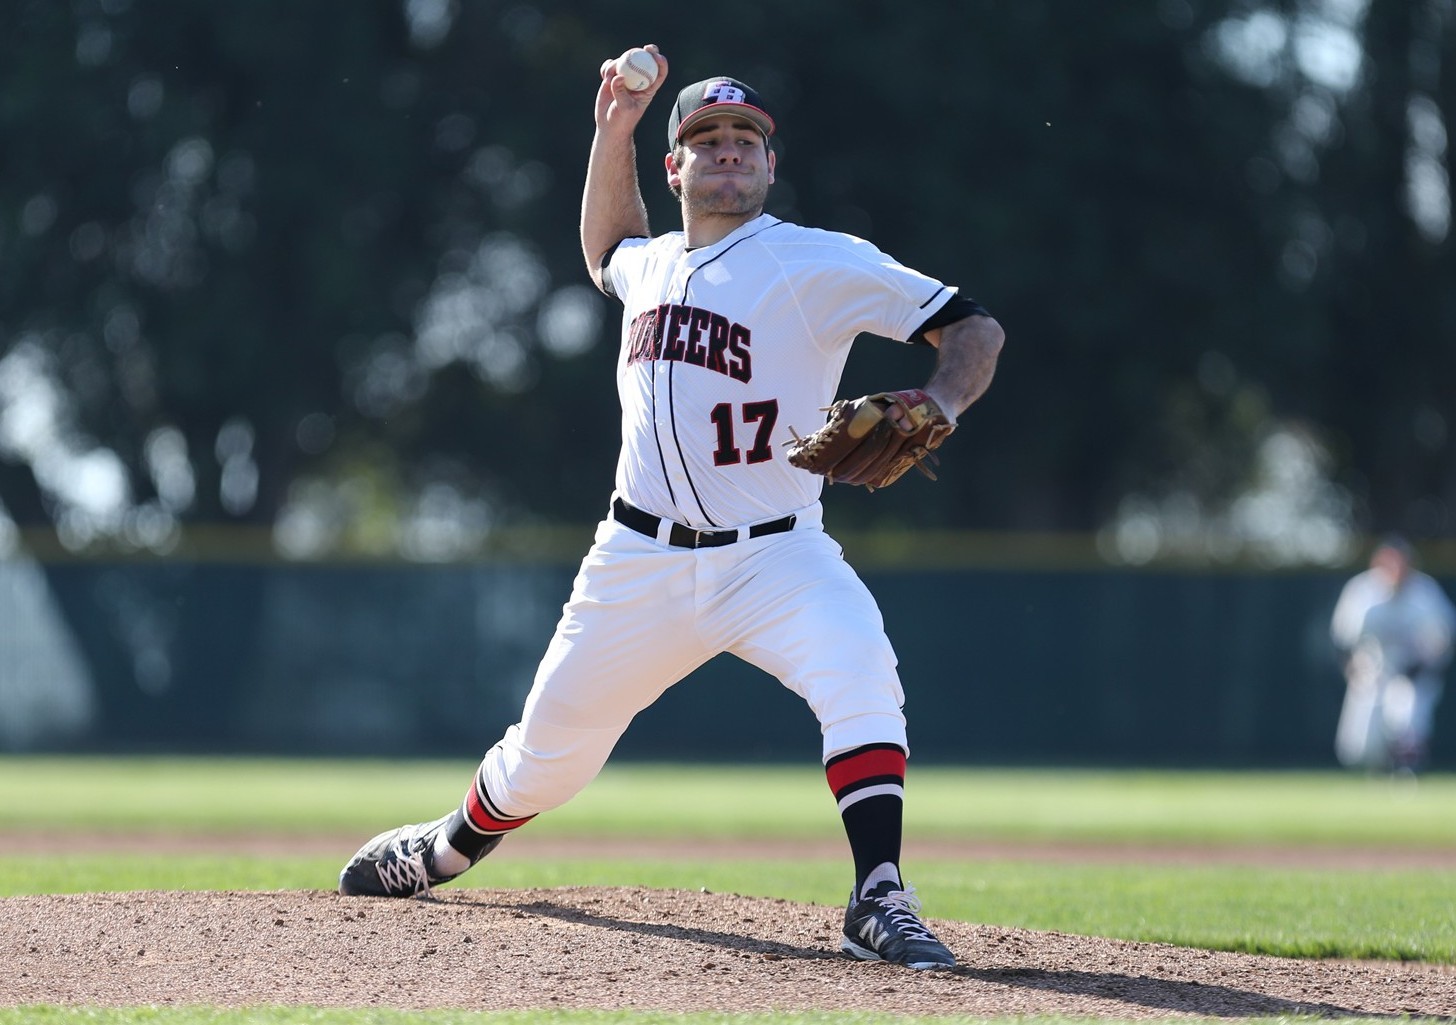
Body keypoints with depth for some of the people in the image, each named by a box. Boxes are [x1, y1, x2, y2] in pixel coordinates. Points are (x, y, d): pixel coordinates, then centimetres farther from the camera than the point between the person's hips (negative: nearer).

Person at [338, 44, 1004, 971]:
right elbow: (605, 249, 38)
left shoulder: (817, 263, -8)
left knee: (862, 676, -33)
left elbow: (975, 328, -12)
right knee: (546, 753, 13)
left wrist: (935, 412, -32)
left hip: (774, 557, -4)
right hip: (640, 565, 4)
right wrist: (614, 128, 23)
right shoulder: (649, 265, 11)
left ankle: (880, 904, -35)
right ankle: (449, 848, 43)